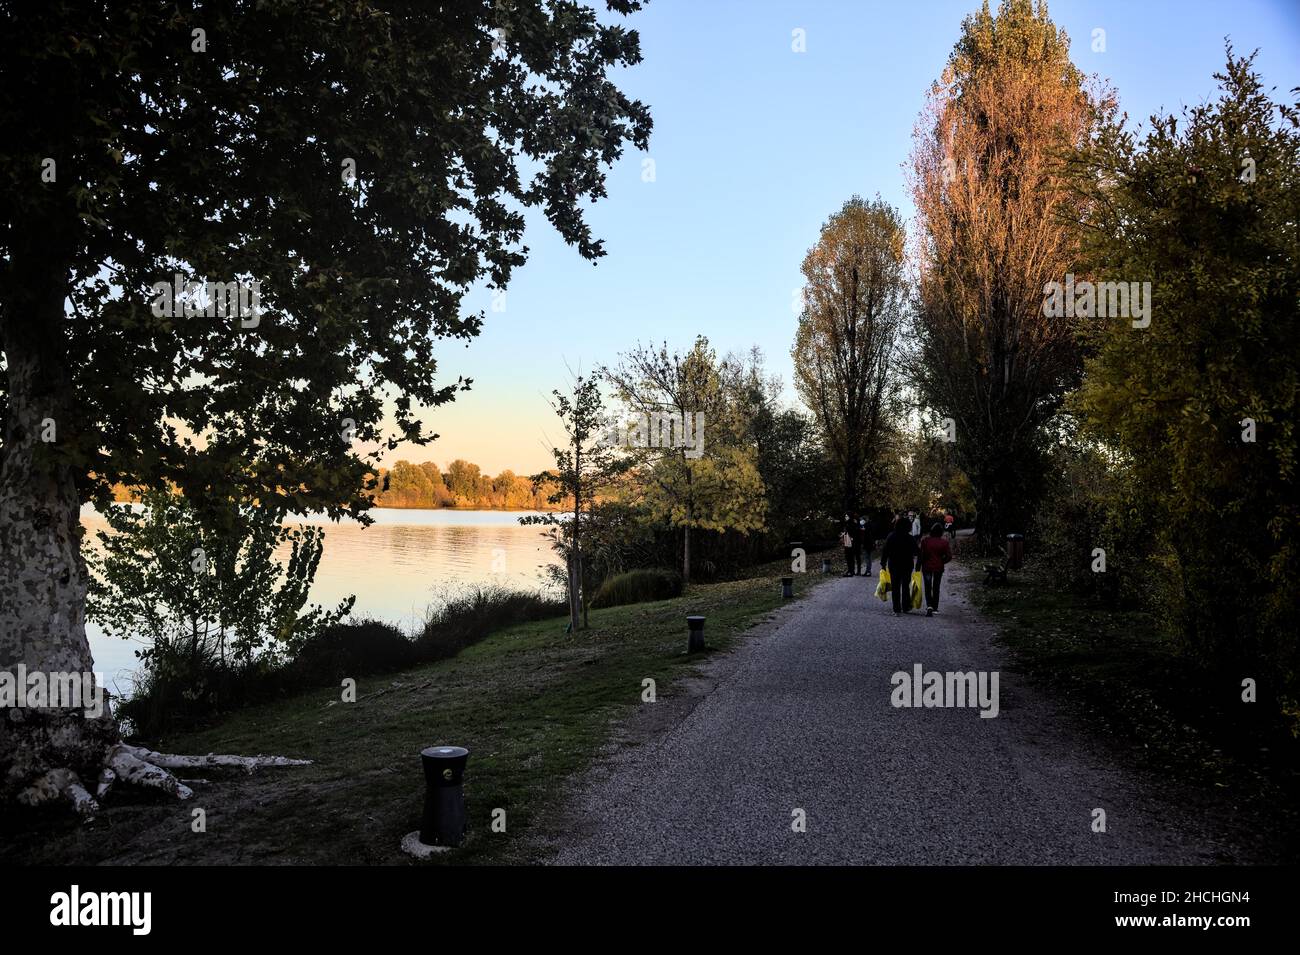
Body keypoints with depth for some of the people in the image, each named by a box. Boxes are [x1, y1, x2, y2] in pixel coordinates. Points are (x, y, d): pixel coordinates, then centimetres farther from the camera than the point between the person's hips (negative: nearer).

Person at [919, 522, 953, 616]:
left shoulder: (925, 541, -7)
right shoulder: (944, 542, -6)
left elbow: (920, 555, -8)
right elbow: (949, 556, -8)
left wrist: (918, 566, -1)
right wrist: (941, 562, 7)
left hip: (927, 567, -1)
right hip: (938, 567, 1)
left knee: (928, 587, 5)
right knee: (936, 588, 13)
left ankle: (929, 606, -14)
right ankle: (935, 608, 18)